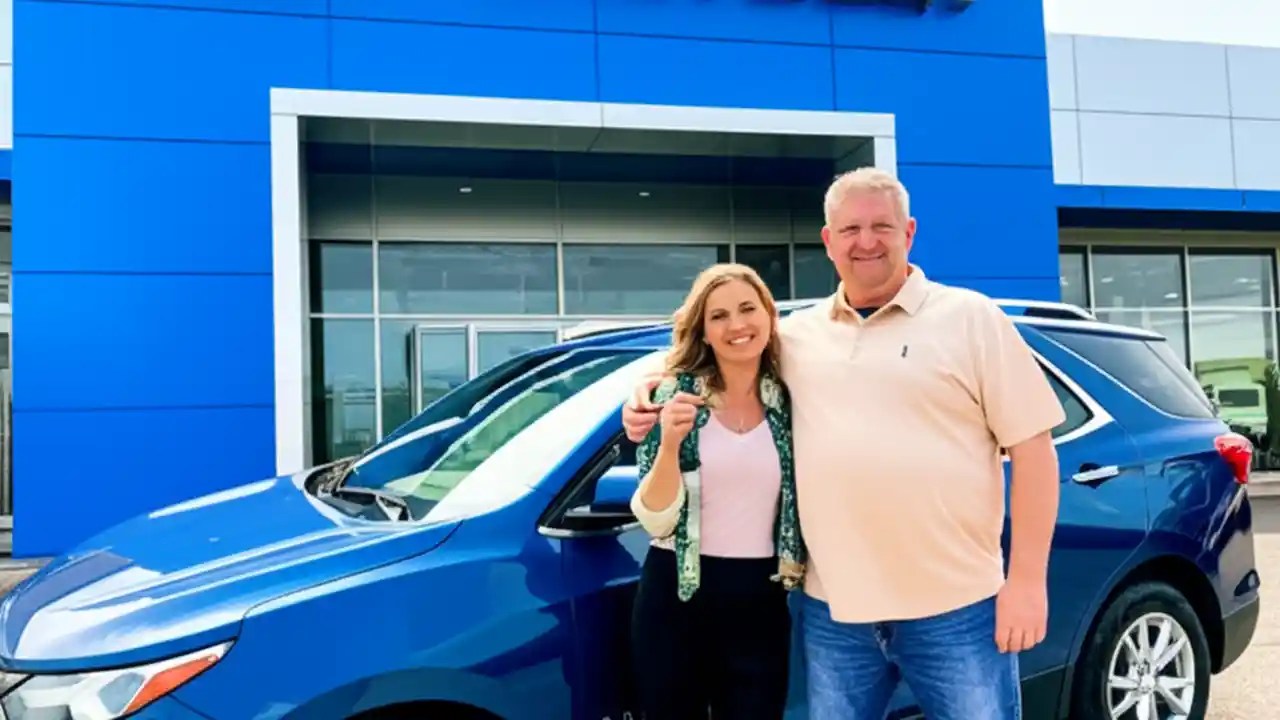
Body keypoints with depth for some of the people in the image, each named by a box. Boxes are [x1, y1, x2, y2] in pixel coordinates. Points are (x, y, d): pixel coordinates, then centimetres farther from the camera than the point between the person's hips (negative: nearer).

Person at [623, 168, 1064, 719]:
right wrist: (649, 392, 2)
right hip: (833, 612, 3)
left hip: (955, 610, -3)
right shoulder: (797, 334, 8)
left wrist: (1027, 578, -8)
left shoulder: (971, 318, -1)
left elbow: (1033, 449, -3)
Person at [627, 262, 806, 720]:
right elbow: (655, 521, -11)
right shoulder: (675, 395, -6)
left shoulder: (789, 402, 0)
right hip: (675, 597, -1)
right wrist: (671, 442, -24)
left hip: (760, 602, 1)